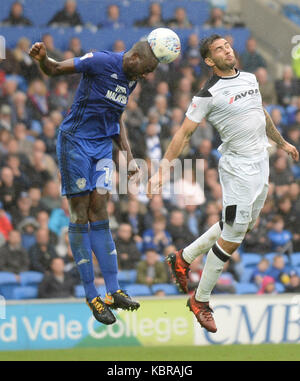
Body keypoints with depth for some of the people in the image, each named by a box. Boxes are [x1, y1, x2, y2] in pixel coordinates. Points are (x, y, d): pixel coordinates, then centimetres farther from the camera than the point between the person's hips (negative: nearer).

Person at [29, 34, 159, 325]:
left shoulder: (130, 80, 11)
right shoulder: (101, 62, -12)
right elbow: (55, 69, -12)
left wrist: (129, 157, 17)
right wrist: (42, 59, -35)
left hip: (103, 146, 7)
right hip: (75, 141, -7)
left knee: (98, 214, 3)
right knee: (80, 215, -4)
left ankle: (112, 291, 1)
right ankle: (91, 295, -1)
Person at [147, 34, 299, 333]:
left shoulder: (250, 79, 9)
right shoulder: (209, 94, -13)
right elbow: (184, 132, -12)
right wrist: (163, 169, -17)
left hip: (261, 162, 8)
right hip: (238, 167, -8)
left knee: (243, 225, 16)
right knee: (233, 236, -6)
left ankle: (183, 258, 32)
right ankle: (201, 300, 8)